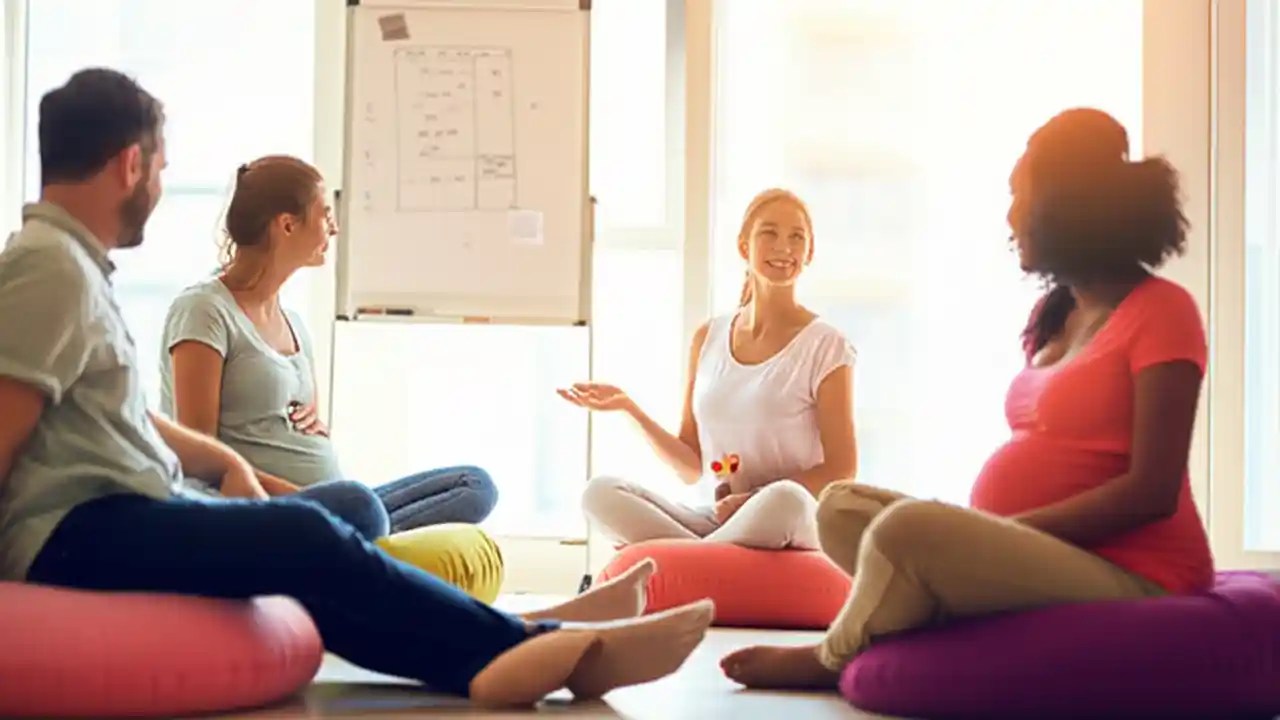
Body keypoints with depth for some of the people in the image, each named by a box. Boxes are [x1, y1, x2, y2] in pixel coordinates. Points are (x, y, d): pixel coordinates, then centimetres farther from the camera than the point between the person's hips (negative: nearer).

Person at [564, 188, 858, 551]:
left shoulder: (825, 347, 0)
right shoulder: (708, 339, 12)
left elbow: (840, 472, -3)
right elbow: (692, 467, 13)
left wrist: (754, 500, -14)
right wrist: (629, 408, 1)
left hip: (791, 531, -4)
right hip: (716, 521, 4)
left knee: (786, 499, -40)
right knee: (600, 492, -19)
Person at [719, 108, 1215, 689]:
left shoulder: (1160, 311, -9)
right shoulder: (1053, 314, 18)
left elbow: (1151, 492, -17)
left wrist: (1010, 529, -17)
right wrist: (981, 532, -2)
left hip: (1128, 577, -9)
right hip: (1038, 554, 9)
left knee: (909, 529, -28)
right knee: (842, 508, 2)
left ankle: (834, 659, 0)